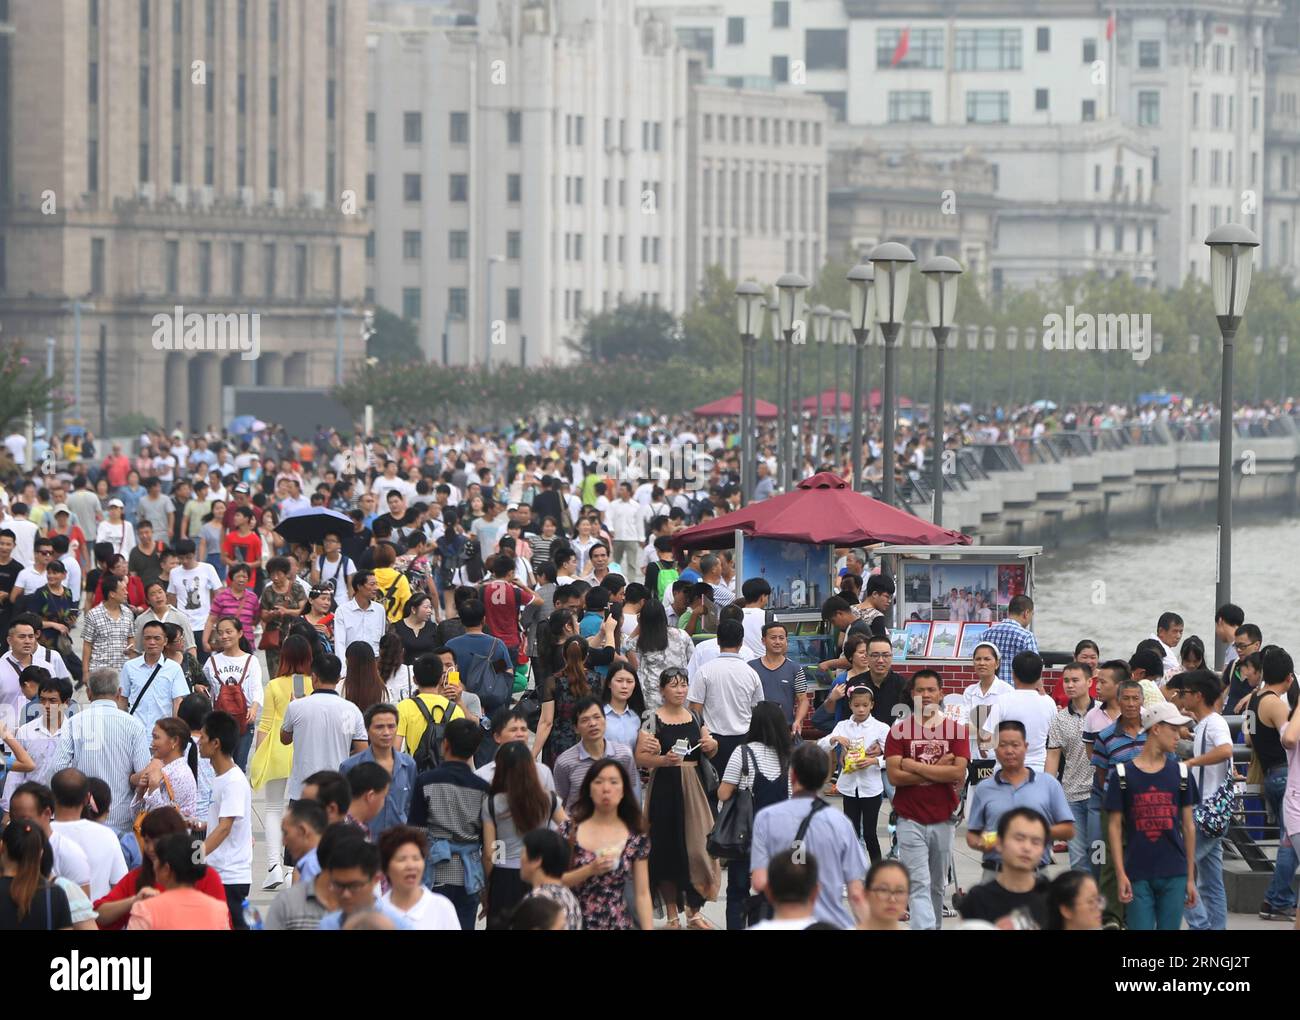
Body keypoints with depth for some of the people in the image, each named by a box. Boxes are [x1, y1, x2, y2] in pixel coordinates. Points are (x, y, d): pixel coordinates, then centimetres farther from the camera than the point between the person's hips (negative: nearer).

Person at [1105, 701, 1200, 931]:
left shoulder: (1180, 773, 7)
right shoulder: (1123, 774, 0)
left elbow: (1188, 826, 10)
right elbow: (1114, 826, 0)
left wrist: (1191, 878, 8)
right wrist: (1120, 875, -8)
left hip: (1174, 874, 2)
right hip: (1138, 875, -2)